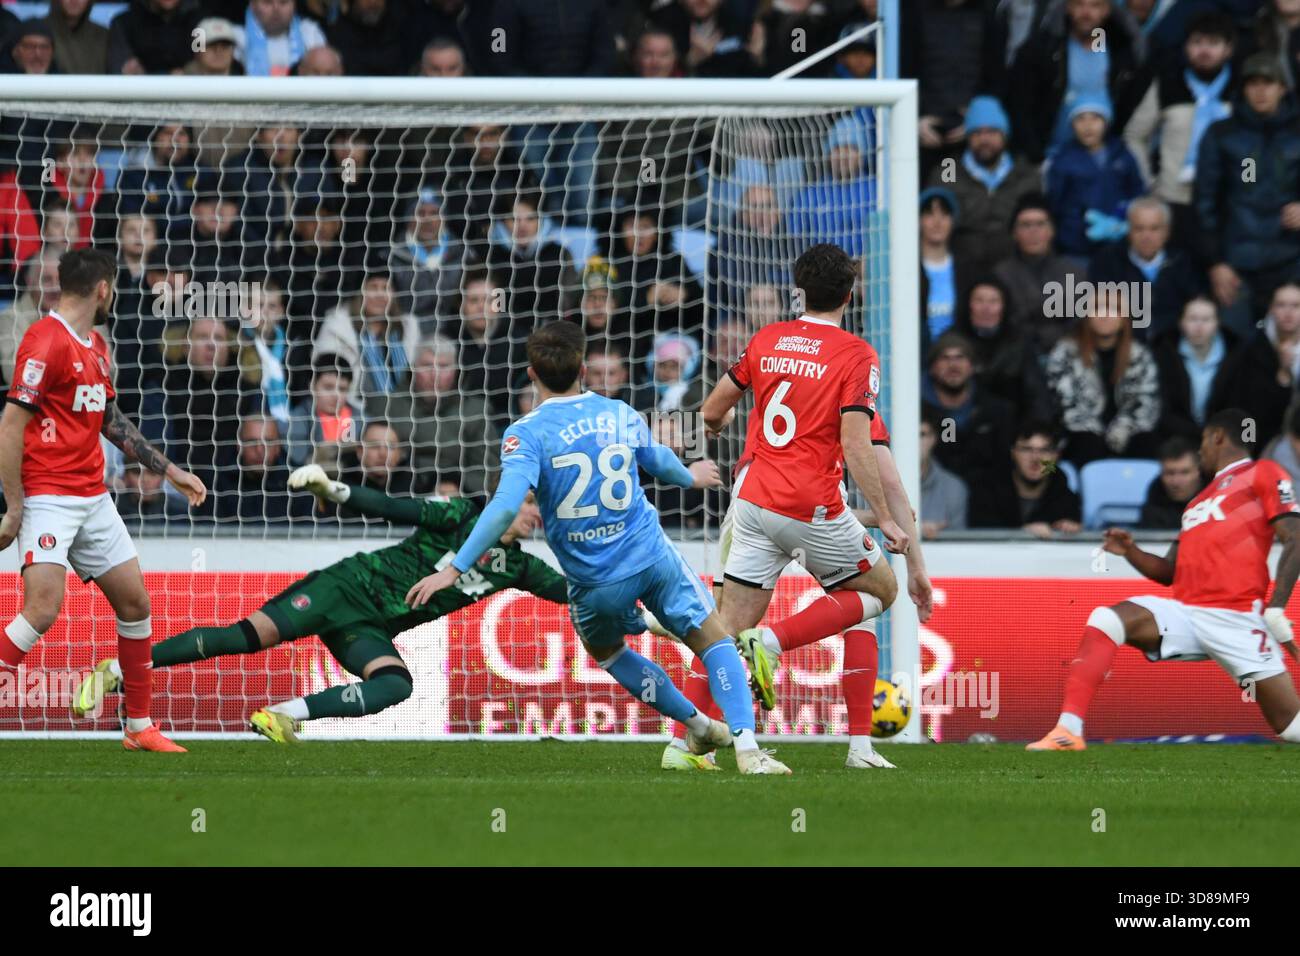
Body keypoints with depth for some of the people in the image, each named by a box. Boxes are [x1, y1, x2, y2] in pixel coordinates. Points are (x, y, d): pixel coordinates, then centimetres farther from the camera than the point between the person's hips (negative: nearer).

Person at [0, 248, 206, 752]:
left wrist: (169, 471, 26)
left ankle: (140, 727, 18)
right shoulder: (45, 341, -14)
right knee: (43, 610, -21)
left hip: (93, 498, 9)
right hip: (48, 498, -9)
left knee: (135, 602, 8)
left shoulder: (96, 346, 15)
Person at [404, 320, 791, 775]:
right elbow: (658, 460, 24)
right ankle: (746, 747, -6)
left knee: (607, 651, 30)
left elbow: (505, 505, -25)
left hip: (596, 582, -1)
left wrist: (454, 570, -24)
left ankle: (698, 725, 34)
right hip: (652, 557, 1)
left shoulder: (527, 434, -12)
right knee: (714, 642, 12)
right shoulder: (621, 415, 2)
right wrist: (690, 477, 48)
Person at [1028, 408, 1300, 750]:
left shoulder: (1263, 475, 7)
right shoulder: (1200, 500, 28)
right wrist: (1130, 552, 9)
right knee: (1105, 620, -18)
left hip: (1236, 619, -6)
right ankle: (1069, 731, -25)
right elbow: (1169, 572, 29)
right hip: (1185, 613, 6)